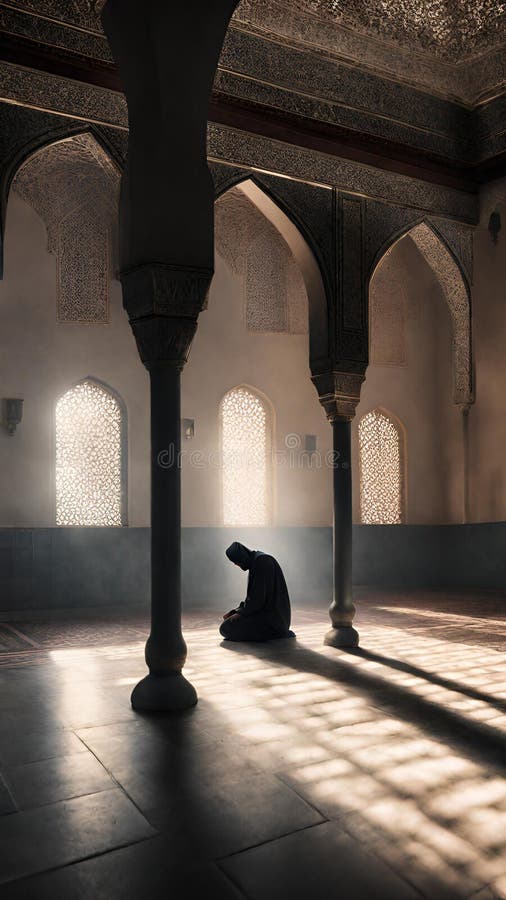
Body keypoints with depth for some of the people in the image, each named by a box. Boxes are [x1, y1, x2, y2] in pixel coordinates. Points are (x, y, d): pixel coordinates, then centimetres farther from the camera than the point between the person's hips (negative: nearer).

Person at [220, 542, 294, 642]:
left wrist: (241, 613, -10)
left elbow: (258, 596, -20)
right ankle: (274, 631, 10)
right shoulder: (255, 561, 14)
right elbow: (252, 595, 18)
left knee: (226, 629, -14)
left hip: (271, 614, -11)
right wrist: (233, 612, 10)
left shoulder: (261, 561, -16)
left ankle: (274, 633, -8)